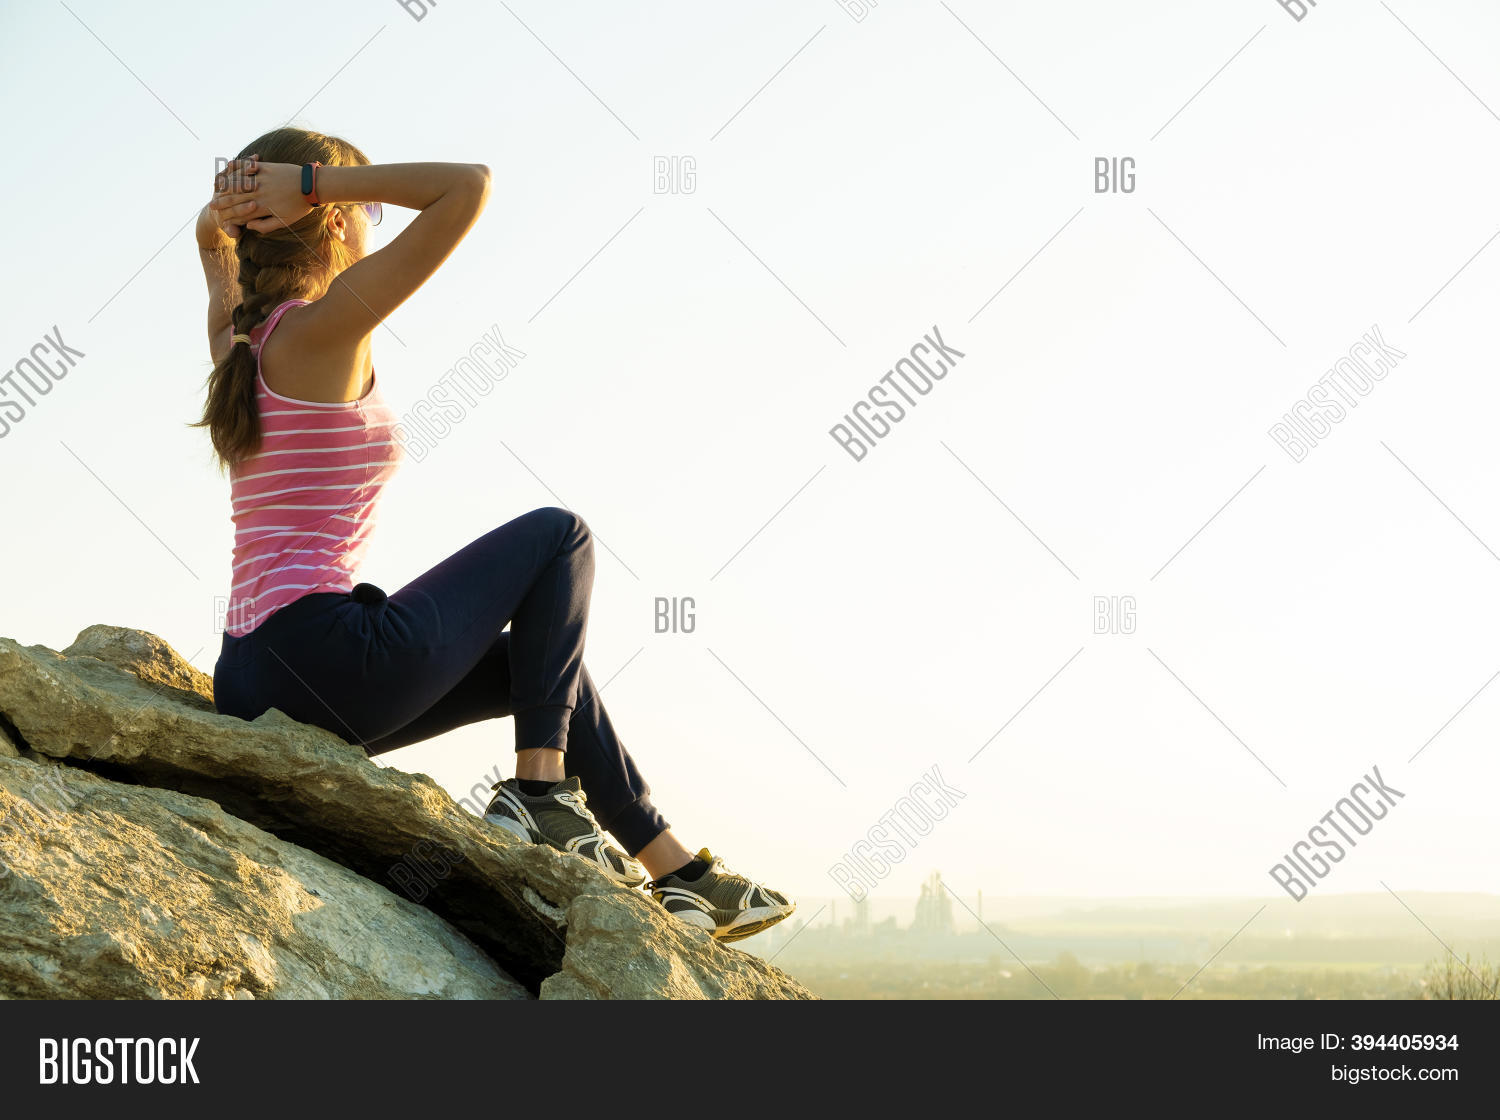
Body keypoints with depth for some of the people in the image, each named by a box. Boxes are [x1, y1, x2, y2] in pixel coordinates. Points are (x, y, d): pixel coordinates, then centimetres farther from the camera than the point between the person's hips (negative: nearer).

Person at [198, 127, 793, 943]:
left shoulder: (236, 339, 13)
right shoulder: (325, 328, -11)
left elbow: (212, 233, 36)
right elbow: (467, 186, -14)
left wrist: (230, 206, 12)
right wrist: (313, 182, -8)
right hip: (333, 663, -9)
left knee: (548, 661, 25)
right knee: (558, 537, 10)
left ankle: (678, 870, 31)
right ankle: (539, 793, 3)